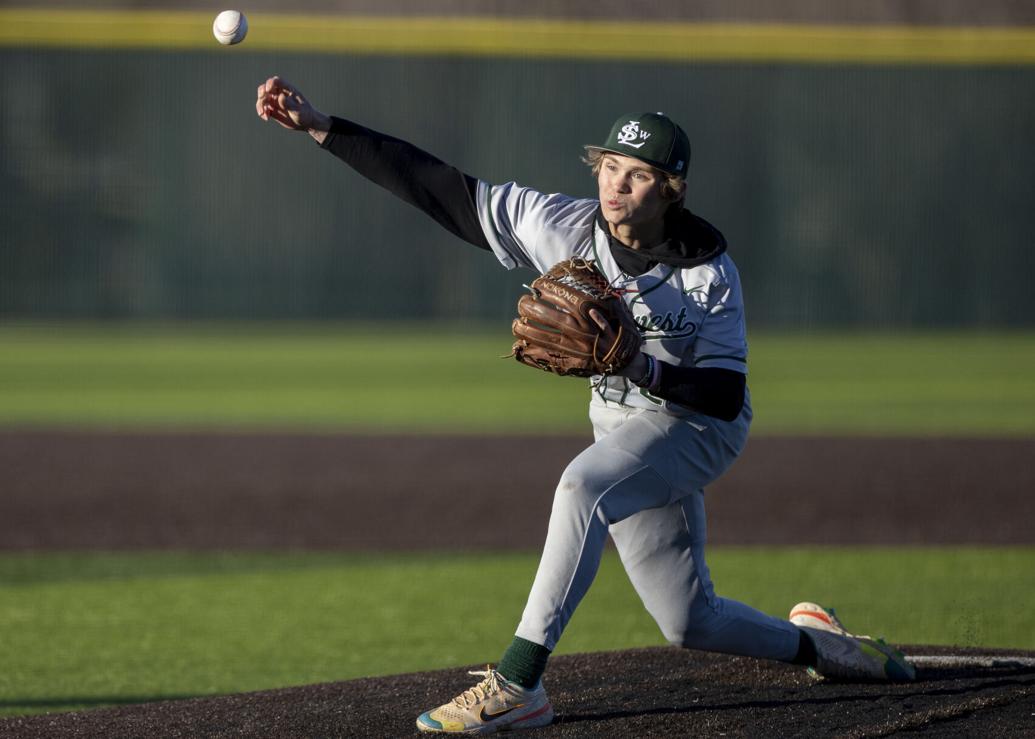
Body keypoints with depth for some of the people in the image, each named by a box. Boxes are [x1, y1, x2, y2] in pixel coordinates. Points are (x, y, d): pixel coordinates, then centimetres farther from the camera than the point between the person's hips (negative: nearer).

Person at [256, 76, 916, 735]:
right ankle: (819, 647, 37)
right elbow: (437, 186, -16)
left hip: (695, 424, -6)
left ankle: (519, 684, -37)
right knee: (689, 621, 8)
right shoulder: (564, 227, -13)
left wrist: (636, 366, -38)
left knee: (584, 485, -34)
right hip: (623, 428, 6)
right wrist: (319, 126, -22)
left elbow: (725, 393, -23)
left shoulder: (710, 272, -20)